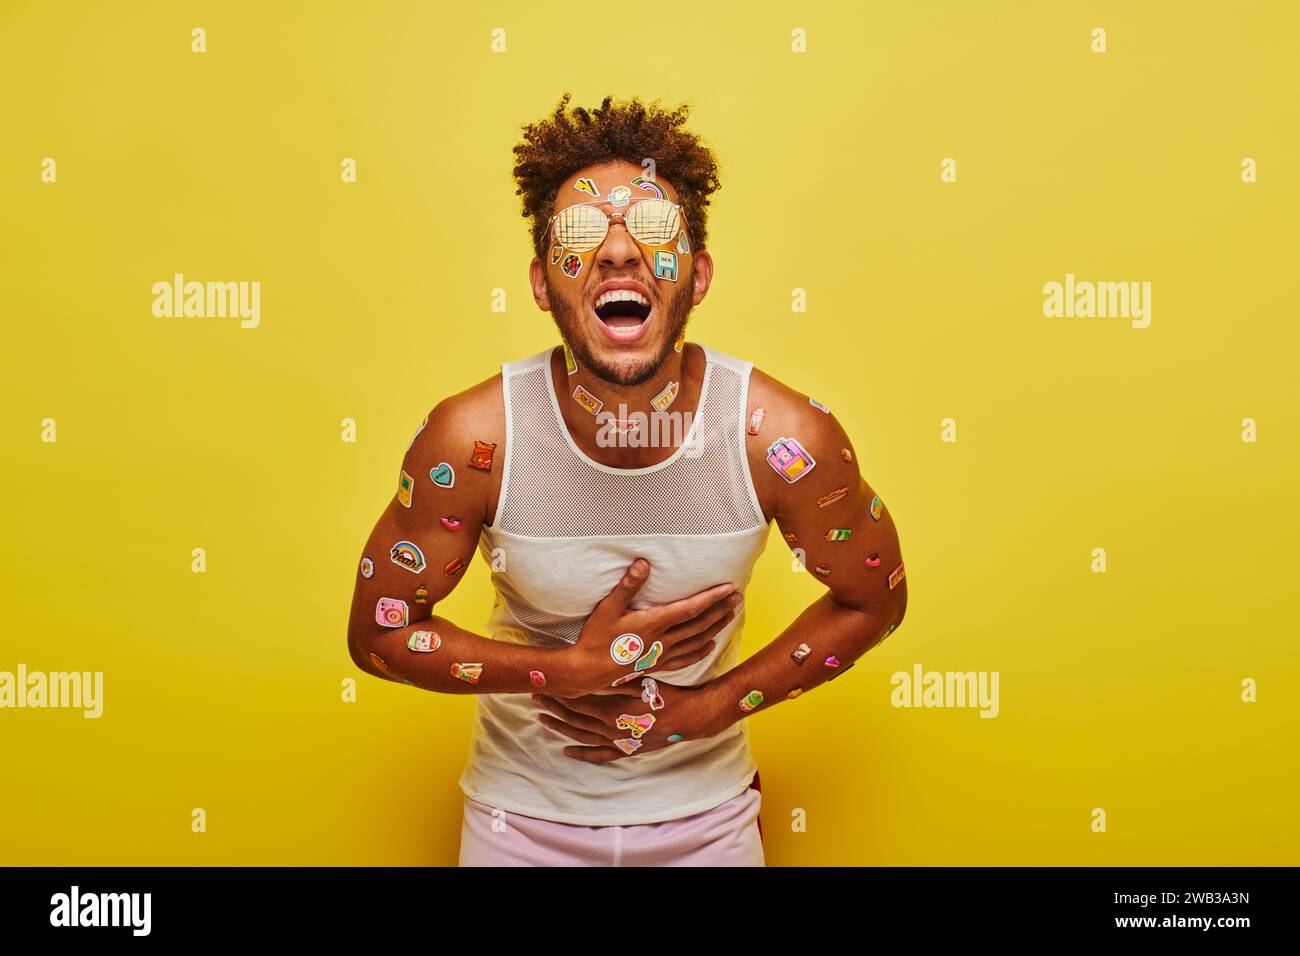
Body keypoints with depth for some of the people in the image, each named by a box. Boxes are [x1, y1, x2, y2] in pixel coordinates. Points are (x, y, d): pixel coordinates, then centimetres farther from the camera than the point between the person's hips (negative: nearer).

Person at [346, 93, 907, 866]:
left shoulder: (784, 436, -22)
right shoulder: (472, 438, -22)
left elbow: (875, 600, -6)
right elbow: (378, 633, -11)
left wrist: (706, 708, -13)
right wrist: (576, 670, -20)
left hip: (705, 812, 1)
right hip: (523, 814, 0)